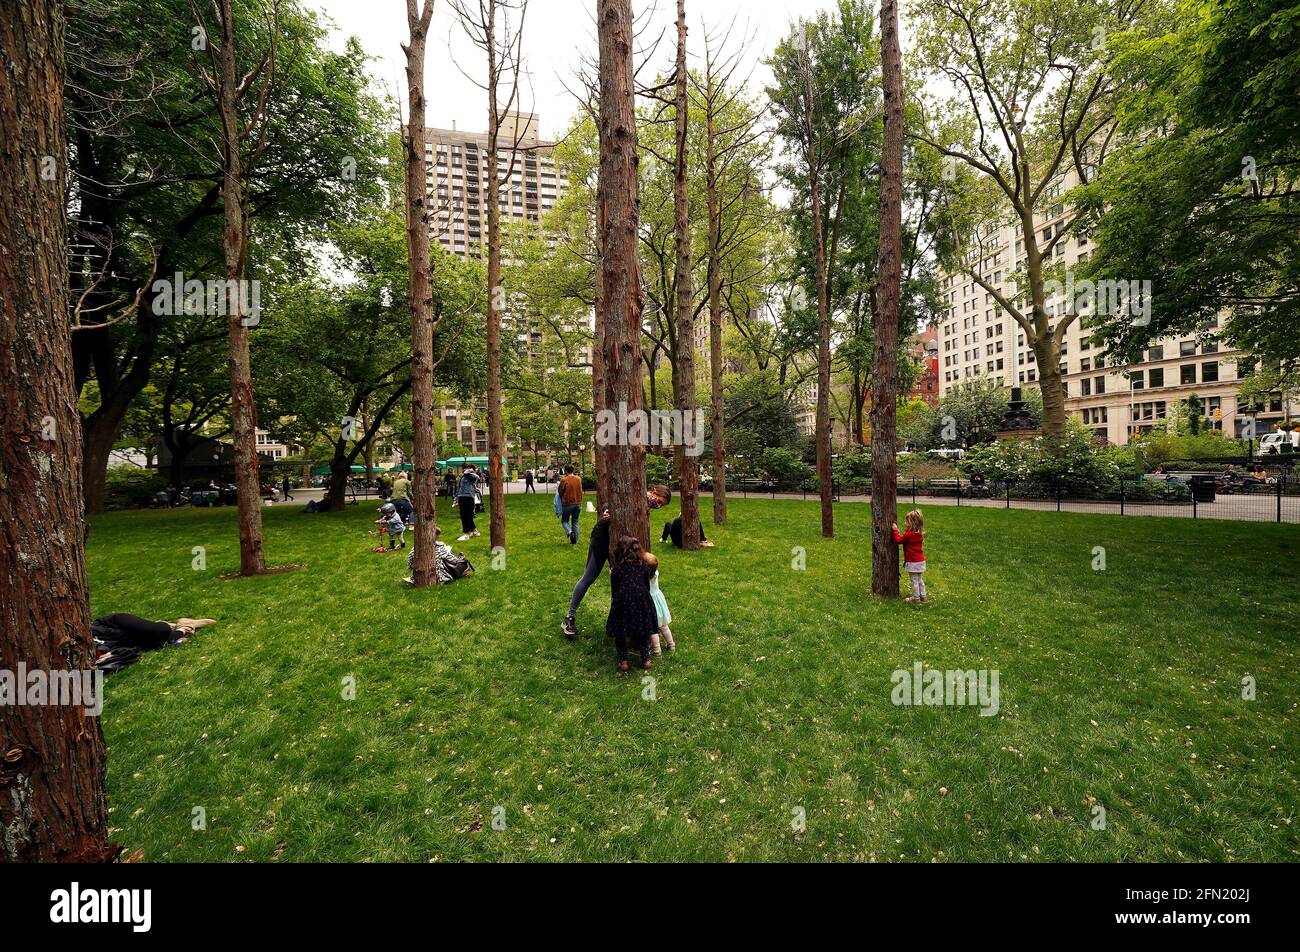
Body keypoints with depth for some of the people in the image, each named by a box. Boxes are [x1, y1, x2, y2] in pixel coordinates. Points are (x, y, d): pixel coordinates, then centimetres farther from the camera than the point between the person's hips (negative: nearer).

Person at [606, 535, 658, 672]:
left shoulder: (616, 570, 5)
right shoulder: (644, 567, 11)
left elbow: (614, 592, 8)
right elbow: (647, 587, 14)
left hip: (622, 604, -2)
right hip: (642, 602, 2)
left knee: (620, 633, 15)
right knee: (643, 631, 19)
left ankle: (623, 661, 17)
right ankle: (645, 659, 24)